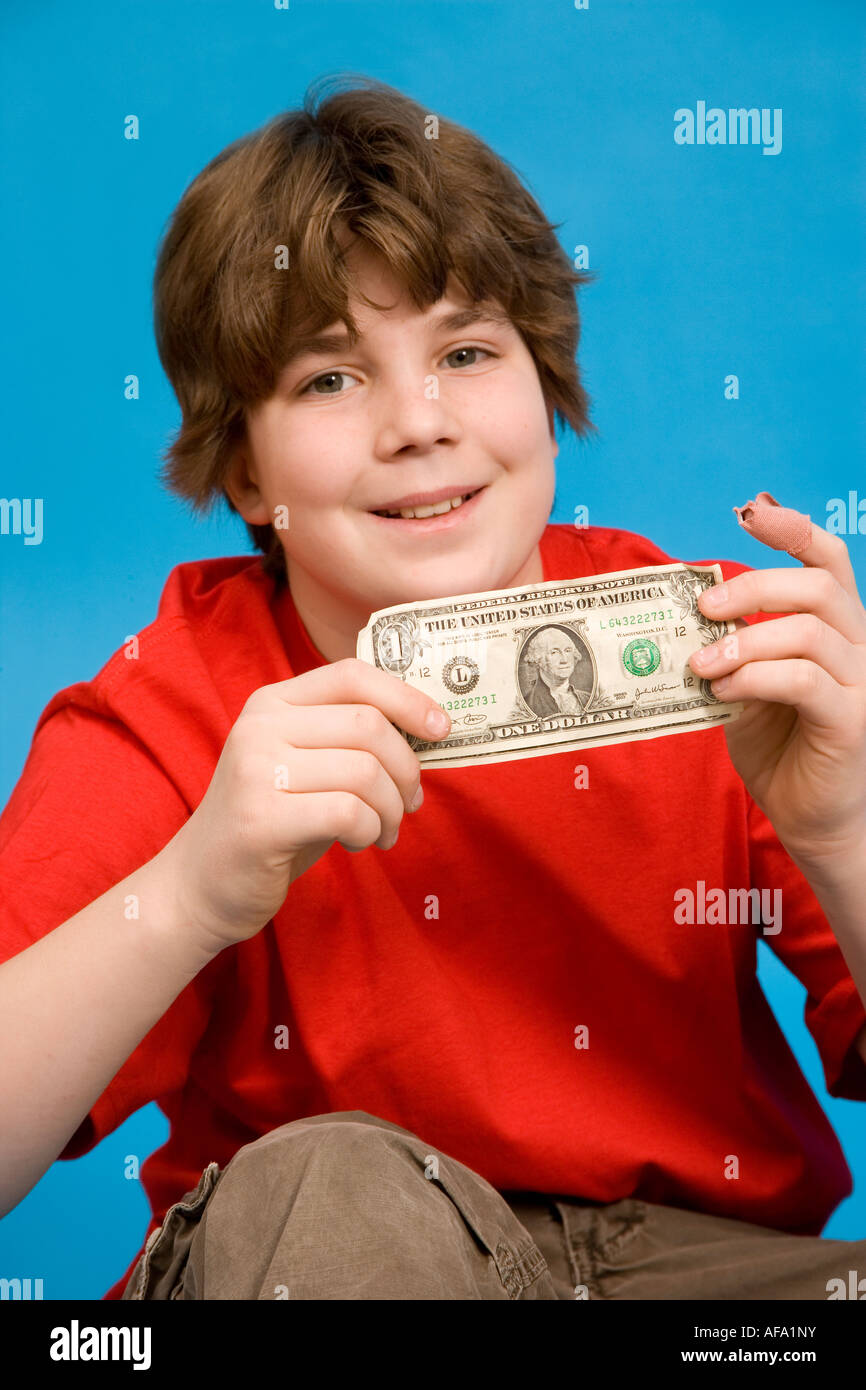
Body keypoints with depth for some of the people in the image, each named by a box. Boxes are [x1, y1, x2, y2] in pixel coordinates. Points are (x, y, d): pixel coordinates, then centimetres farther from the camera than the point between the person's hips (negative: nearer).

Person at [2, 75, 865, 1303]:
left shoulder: (704, 651, -9)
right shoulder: (175, 711, -12)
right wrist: (191, 894, -36)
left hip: (699, 1248, 2)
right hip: (317, 1255, -1)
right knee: (321, 1185, -33)